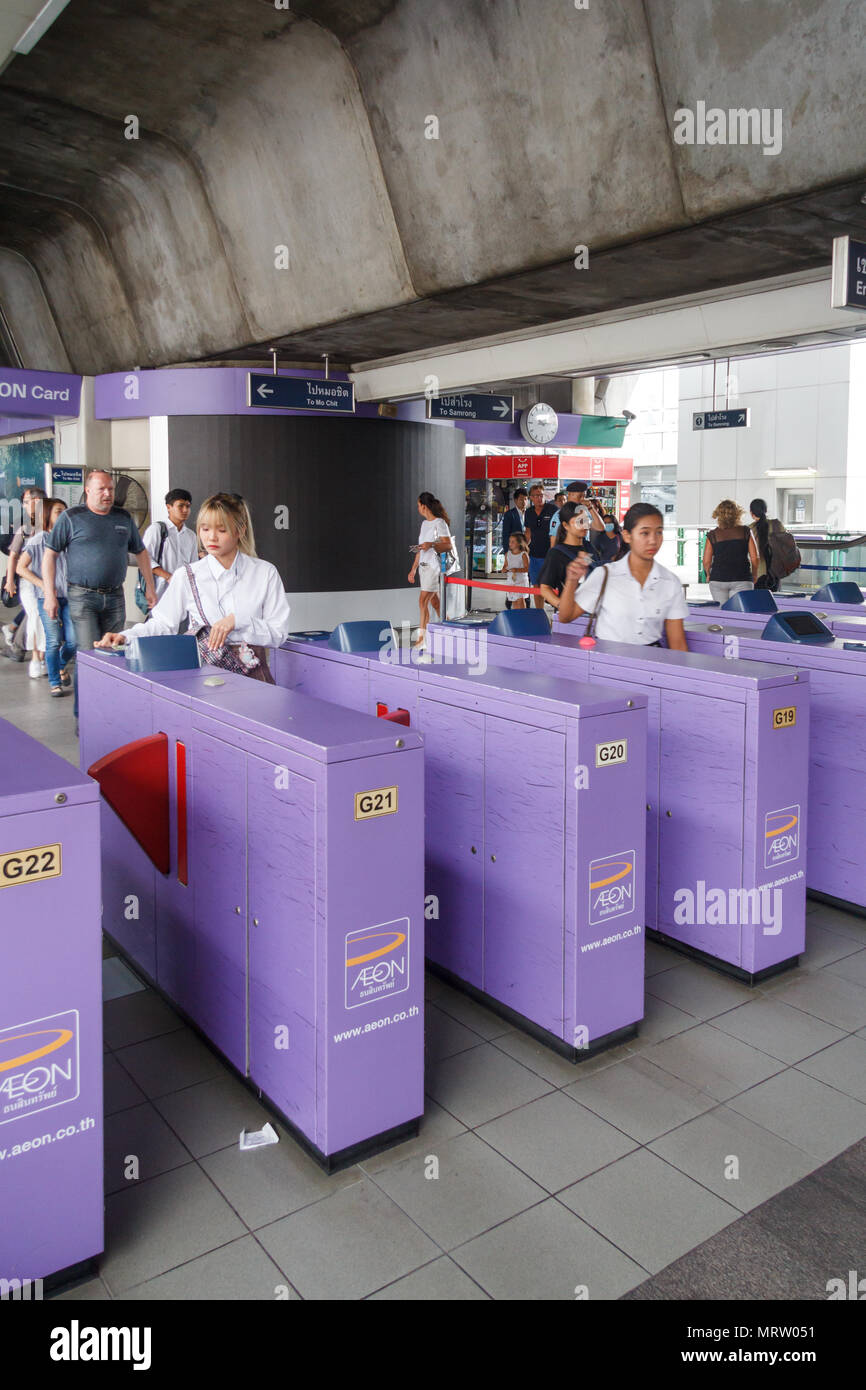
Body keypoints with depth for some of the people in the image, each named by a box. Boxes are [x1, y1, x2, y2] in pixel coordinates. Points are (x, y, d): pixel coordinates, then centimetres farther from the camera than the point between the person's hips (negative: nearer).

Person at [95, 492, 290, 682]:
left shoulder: (265, 573, 6)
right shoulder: (187, 576, 8)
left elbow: (279, 632, 1)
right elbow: (163, 623, 8)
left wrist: (237, 621, -12)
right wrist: (126, 636, -9)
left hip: (252, 673, -1)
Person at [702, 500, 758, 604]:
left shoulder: (712, 535, 2)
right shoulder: (745, 532, 3)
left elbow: (706, 561, 2)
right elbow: (754, 558, 2)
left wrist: (708, 574, 21)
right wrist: (754, 575, 18)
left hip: (718, 579, 1)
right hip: (741, 579, -1)